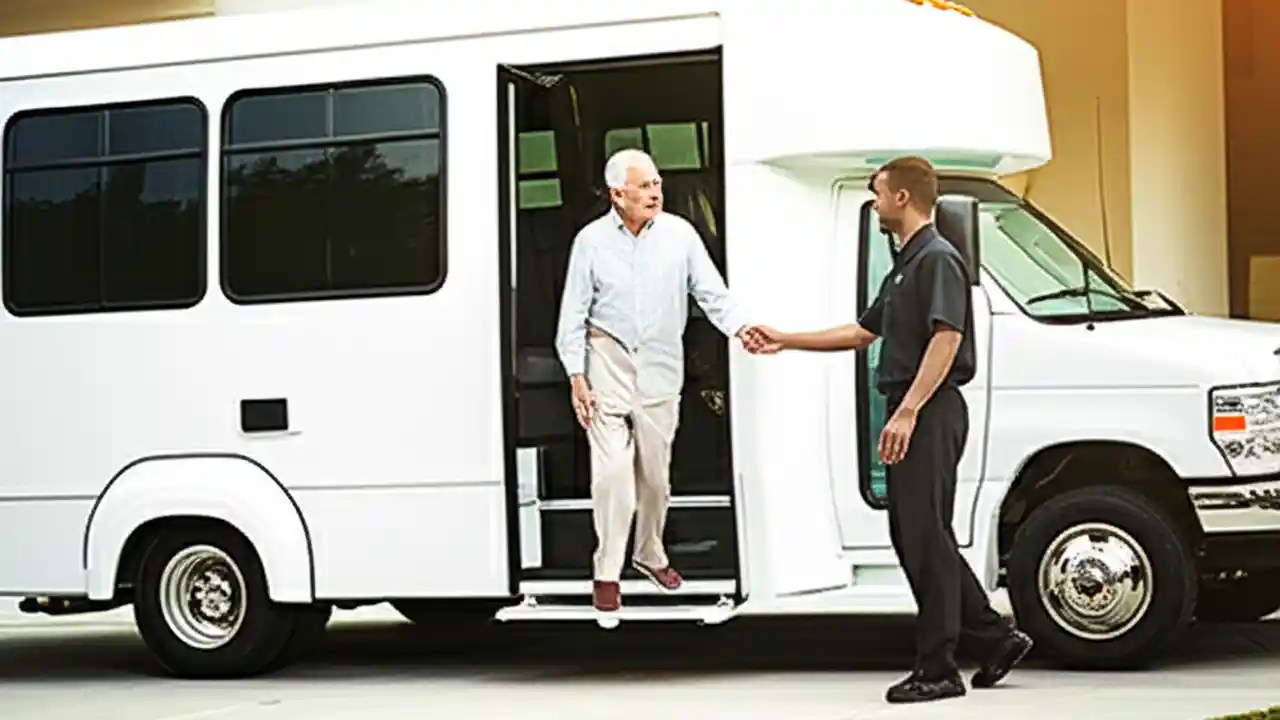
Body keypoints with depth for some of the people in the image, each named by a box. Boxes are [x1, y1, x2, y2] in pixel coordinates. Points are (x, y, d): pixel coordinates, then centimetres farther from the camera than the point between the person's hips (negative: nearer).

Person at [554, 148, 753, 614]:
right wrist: (576, 378, -6)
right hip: (609, 367, -2)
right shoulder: (592, 240, -4)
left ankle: (650, 554, 33)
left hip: (661, 370, 2)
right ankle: (607, 571, 0)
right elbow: (574, 314, -1)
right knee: (612, 470, -10)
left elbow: (711, 292, -2)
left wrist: (740, 328, -20)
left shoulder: (679, 234, -2)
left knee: (656, 471, 12)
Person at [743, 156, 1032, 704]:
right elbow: (863, 331, 29)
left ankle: (937, 669, -3)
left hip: (930, 414, -10)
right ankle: (994, 638, 19)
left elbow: (947, 338, -21)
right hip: (910, 416, 10)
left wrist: (907, 412, -26)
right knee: (913, 536, 12)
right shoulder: (906, 266, 21)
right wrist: (784, 342, 29)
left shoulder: (937, 259, -11)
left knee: (926, 537, -7)